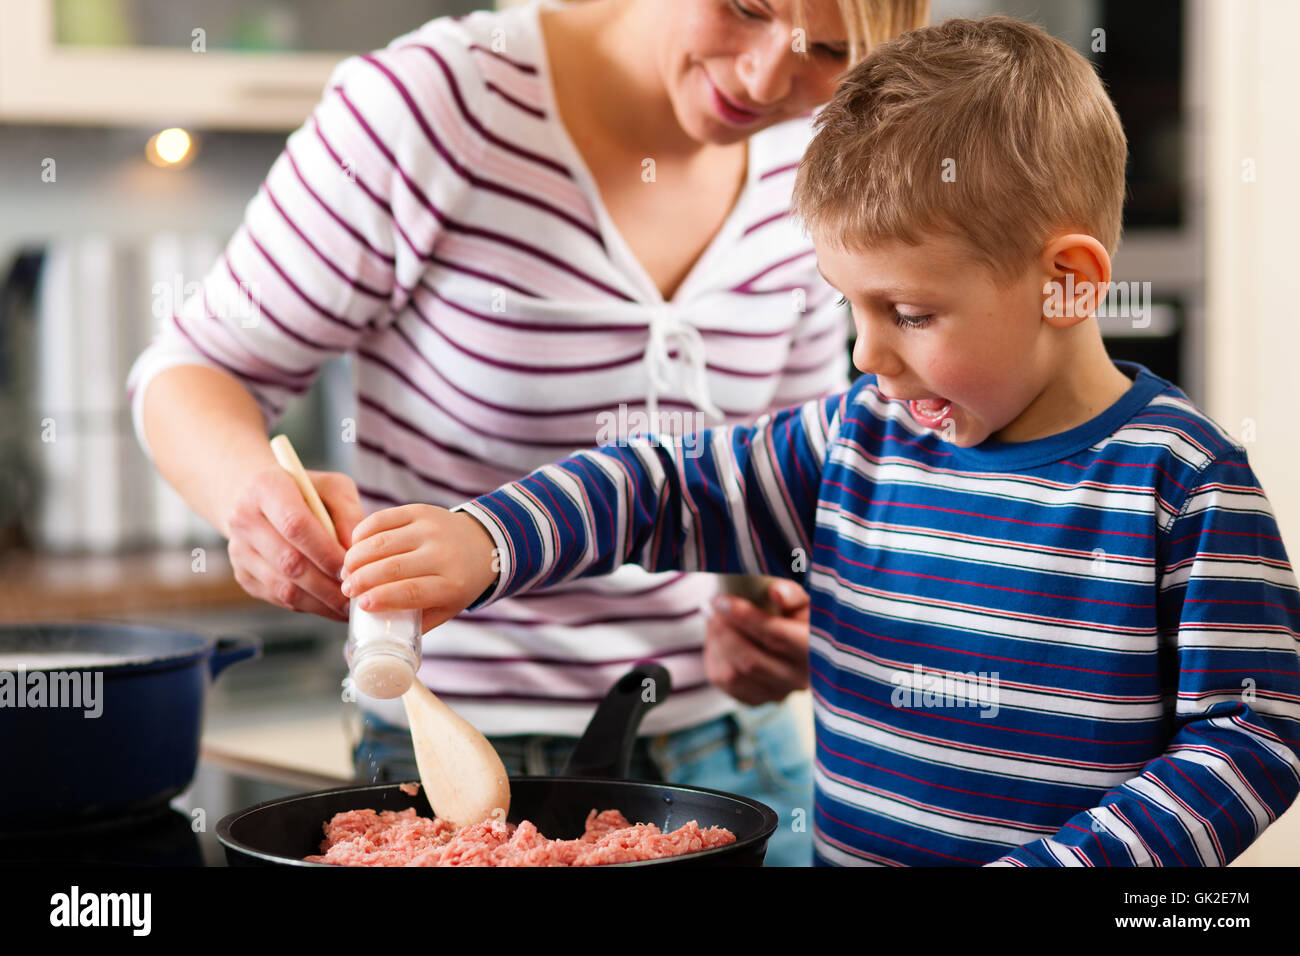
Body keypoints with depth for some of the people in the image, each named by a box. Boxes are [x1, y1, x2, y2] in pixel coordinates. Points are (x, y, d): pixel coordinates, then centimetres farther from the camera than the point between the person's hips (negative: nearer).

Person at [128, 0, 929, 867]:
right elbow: (193, 372, -9)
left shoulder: (808, 171, -2)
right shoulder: (428, 104, -18)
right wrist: (253, 488, -31)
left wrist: (797, 623, -10)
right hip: (461, 755, -4)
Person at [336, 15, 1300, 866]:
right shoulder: (856, 439, 8)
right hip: (841, 848, 4)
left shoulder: (1181, 479, -6)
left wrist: (1049, 871, -15)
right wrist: (485, 541, -1)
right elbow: (661, 486, 15)